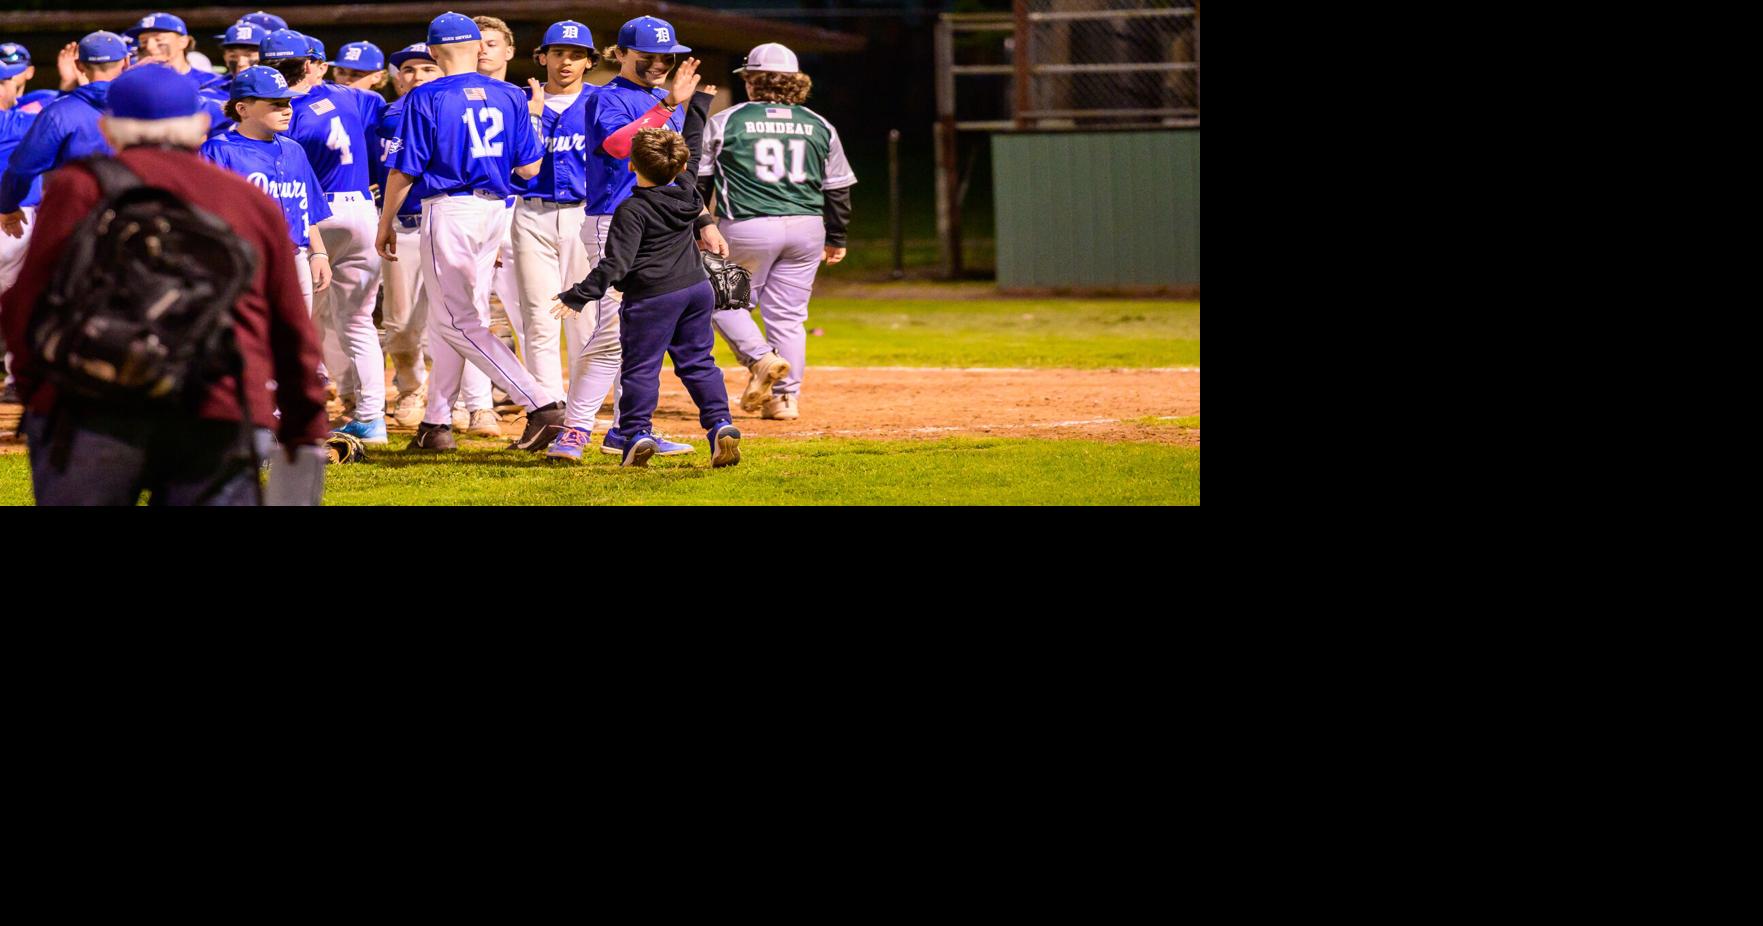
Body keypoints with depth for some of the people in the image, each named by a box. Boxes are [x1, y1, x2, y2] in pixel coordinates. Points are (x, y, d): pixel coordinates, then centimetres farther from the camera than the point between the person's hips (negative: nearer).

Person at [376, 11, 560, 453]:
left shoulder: (425, 99, -8)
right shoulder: (510, 97, 6)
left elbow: (403, 171, -8)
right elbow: (529, 168, 5)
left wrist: (385, 226, 4)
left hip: (448, 209, -6)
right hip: (494, 207, 6)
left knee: (456, 322, -5)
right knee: (453, 319, 16)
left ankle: (541, 402, -18)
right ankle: (436, 422, 17)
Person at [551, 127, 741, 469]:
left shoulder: (633, 210, -15)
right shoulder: (687, 191, 2)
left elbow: (616, 263, -19)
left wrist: (578, 296, -16)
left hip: (652, 297, -6)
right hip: (697, 287, 6)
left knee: (641, 366, 1)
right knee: (697, 361, 13)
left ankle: (637, 433, -4)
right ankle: (720, 424, 3)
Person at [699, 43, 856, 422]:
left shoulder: (726, 122, 0)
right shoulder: (819, 127, 9)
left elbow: (699, 180, 2)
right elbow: (838, 188, 13)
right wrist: (836, 239, 23)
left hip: (747, 227, -3)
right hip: (807, 228, 3)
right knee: (788, 314, 10)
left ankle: (761, 358, -9)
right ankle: (785, 398, 6)